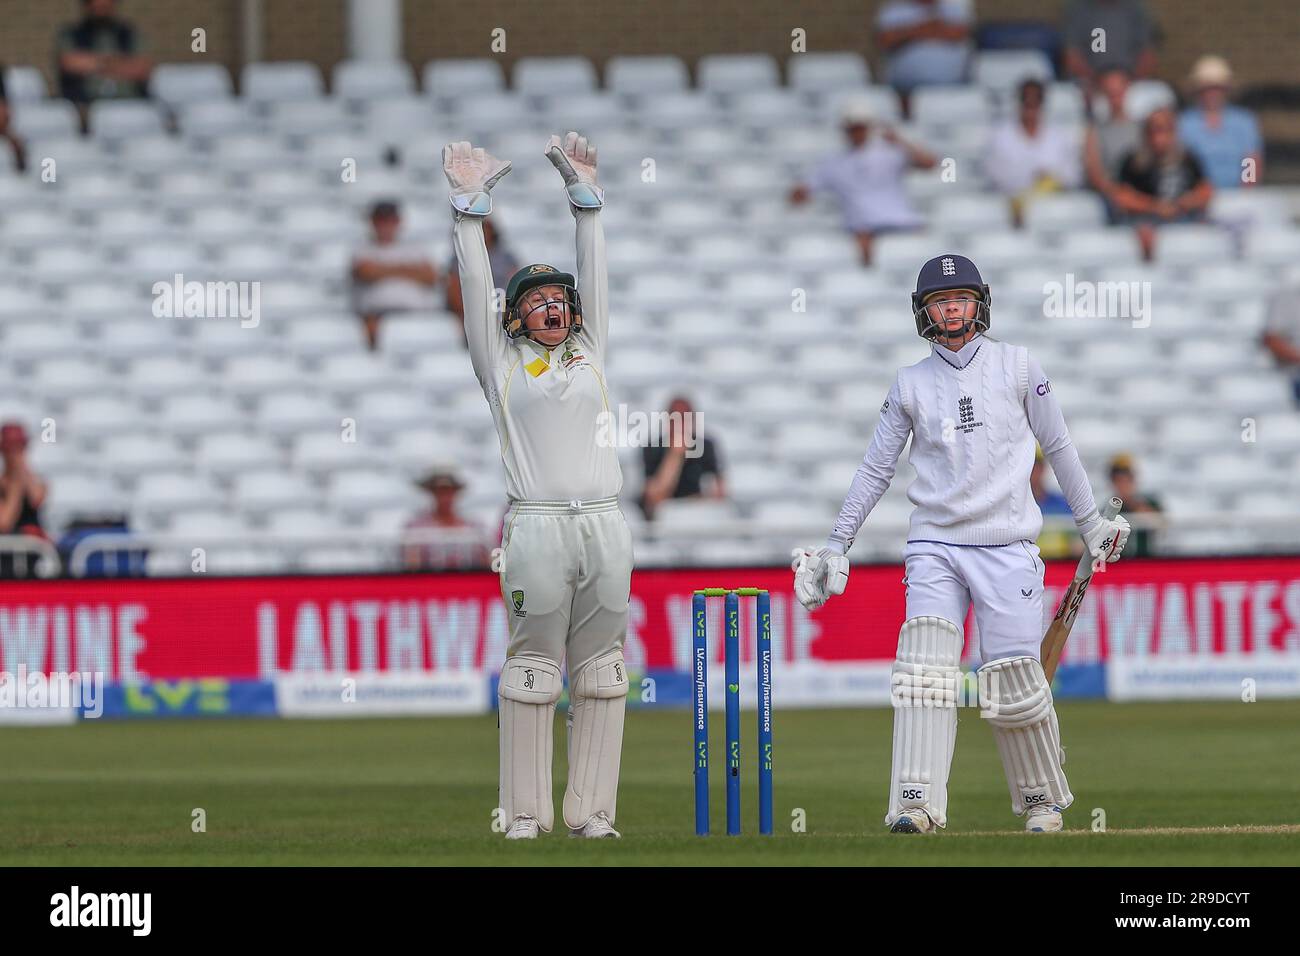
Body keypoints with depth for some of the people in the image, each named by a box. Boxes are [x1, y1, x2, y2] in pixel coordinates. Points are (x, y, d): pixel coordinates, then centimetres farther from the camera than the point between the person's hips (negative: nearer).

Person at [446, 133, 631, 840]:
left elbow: (595, 275, 19)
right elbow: (475, 285, 8)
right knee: (533, 670, -3)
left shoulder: (589, 354, 19)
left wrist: (583, 192, 17)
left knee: (601, 672, 2)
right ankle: (526, 814, -1)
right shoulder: (502, 362, 11)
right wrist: (470, 205, 7)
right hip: (537, 527, -3)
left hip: (604, 526, 4)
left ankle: (591, 810, 5)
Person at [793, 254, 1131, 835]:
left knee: (1014, 681, -5)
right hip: (933, 545, 1)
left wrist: (1091, 524, 17)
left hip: (1005, 546, -1)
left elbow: (1058, 446, 13)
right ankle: (917, 802, -24)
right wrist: (836, 545, 11)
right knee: (925, 668, -17)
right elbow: (875, 470, 14)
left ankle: (1043, 797, 15)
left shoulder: (1017, 368, 6)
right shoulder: (910, 384, 10)